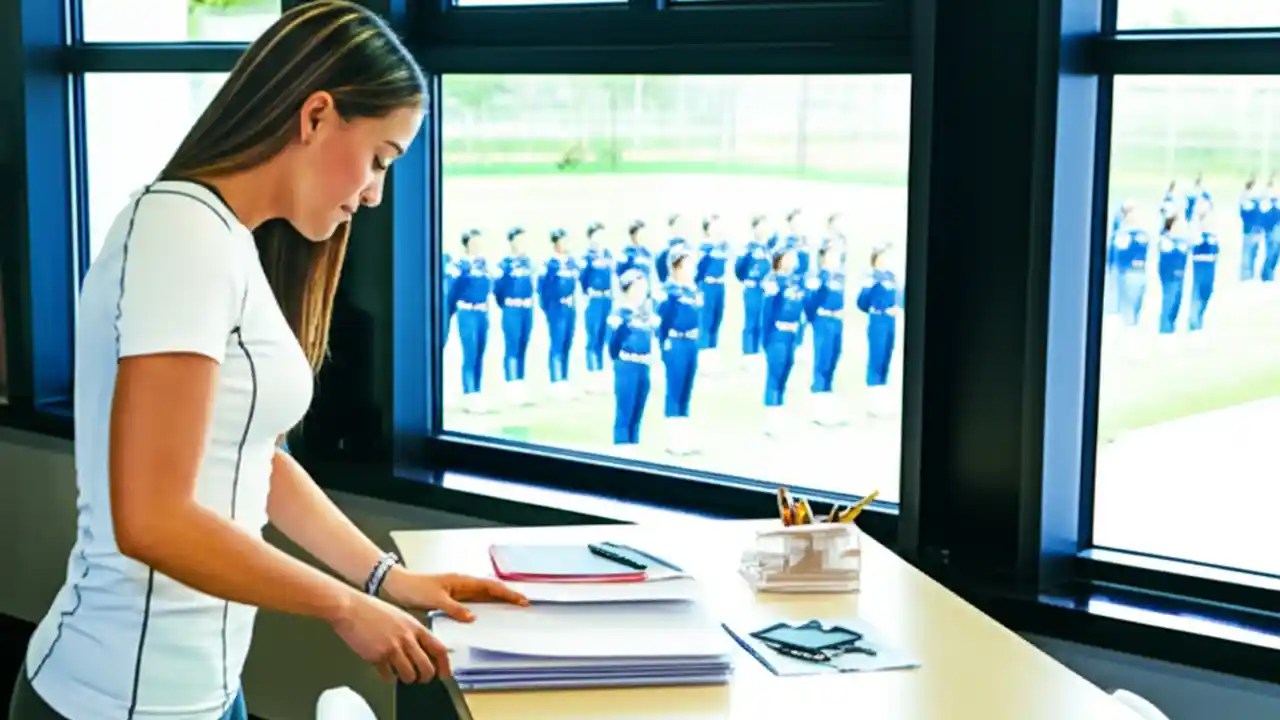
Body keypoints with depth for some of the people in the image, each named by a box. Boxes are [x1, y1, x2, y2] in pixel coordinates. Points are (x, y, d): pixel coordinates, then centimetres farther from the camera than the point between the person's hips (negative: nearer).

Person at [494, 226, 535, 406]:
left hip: (527, 310, 6)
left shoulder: (528, 262, 9)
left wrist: (529, 303, 14)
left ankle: (520, 385, 16)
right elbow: (497, 289, -5)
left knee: (523, 348, 9)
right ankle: (512, 387, 0)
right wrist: (506, 305, 4)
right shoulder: (505, 264, -9)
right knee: (512, 348, -3)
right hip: (512, 311, -6)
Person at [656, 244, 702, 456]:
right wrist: (664, 345, -12)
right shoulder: (670, 292, -11)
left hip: (691, 345, 7)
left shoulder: (694, 291, 11)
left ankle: (685, 439, 17)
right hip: (676, 345, -7)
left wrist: (694, 342, 16)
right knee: (674, 393, -2)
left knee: (686, 393, 11)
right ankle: (673, 441, 4)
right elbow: (661, 320, -12)